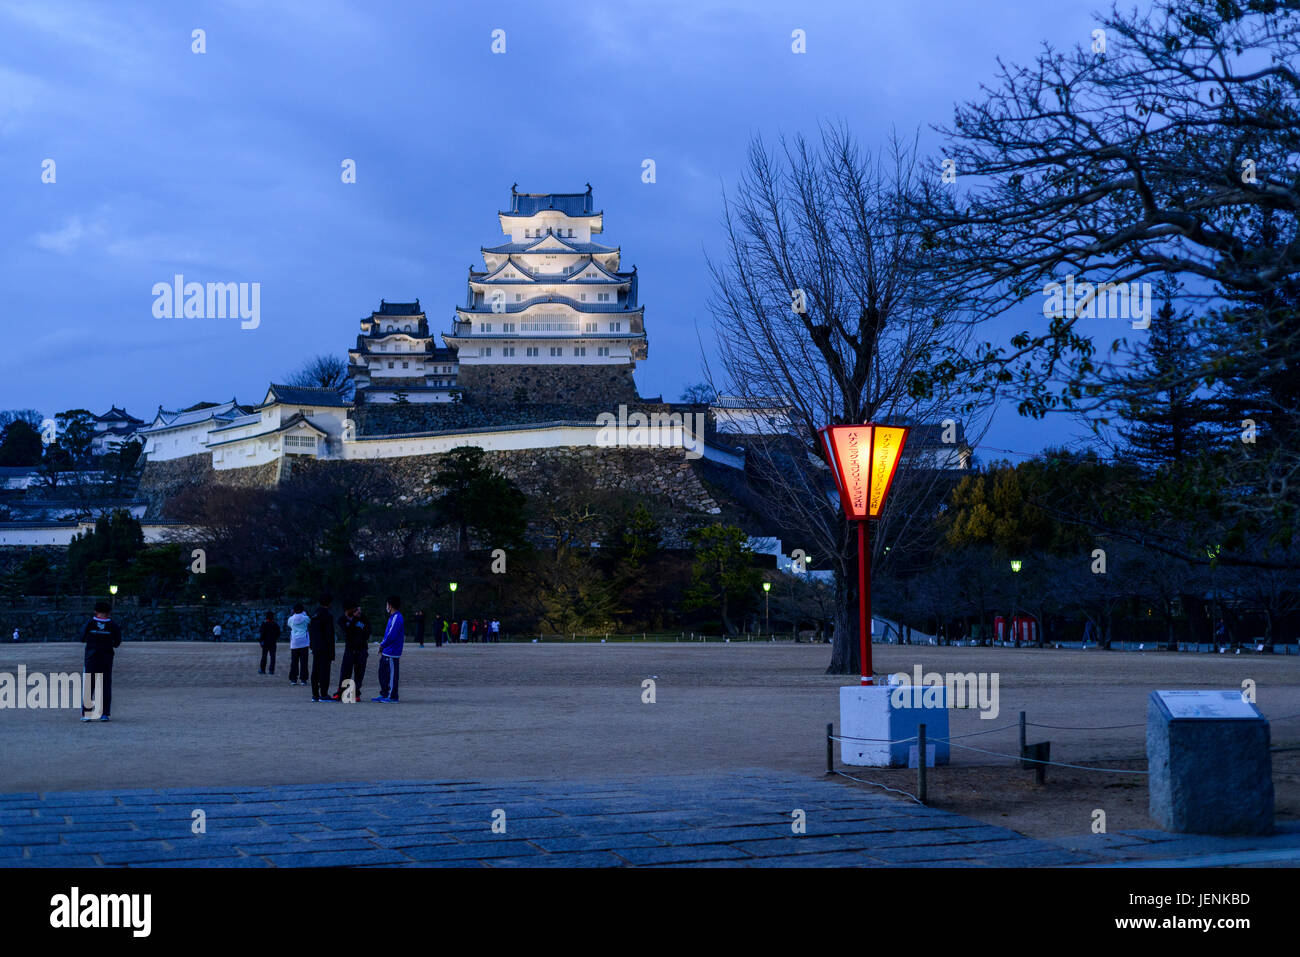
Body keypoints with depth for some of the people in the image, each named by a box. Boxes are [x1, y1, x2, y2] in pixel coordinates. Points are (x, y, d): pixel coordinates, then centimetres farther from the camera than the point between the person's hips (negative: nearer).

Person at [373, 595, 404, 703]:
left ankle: (392, 697, 1)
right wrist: (382, 645, 11)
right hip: (386, 653, 10)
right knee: (382, 673, 15)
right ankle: (384, 694, 22)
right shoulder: (392, 617, 15)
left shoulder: (396, 618, -17)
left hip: (392, 653, -10)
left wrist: (382, 645, -8)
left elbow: (391, 636, -21)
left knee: (392, 675, -4)